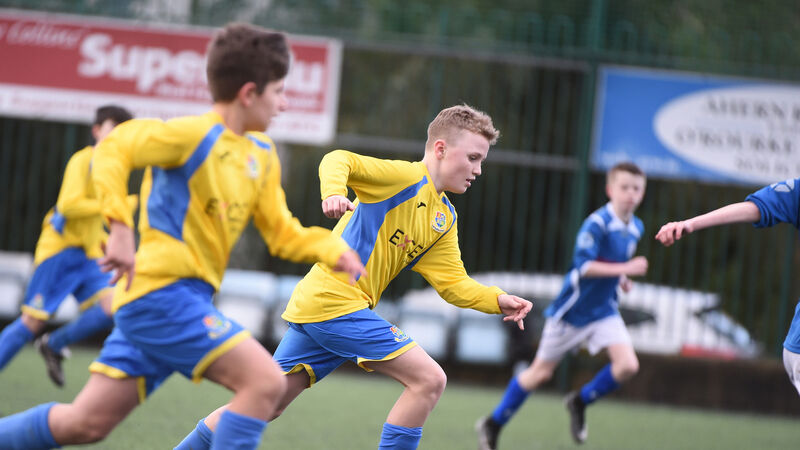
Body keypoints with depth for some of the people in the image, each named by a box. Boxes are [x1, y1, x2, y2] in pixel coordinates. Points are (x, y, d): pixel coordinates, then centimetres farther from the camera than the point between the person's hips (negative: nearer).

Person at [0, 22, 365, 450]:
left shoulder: (262, 155, 15)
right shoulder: (196, 135, -11)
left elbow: (283, 233, 18)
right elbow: (113, 148, -18)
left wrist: (333, 251, 0)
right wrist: (121, 227, -27)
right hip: (160, 290, -9)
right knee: (265, 381, -18)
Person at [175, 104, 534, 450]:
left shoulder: (445, 220, 18)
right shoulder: (406, 177, -8)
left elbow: (453, 282, 12)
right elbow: (338, 160, -19)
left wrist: (498, 300, -3)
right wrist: (334, 193, -39)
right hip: (335, 300, -9)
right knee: (429, 379, -11)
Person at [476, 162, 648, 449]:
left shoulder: (636, 228, 3)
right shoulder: (597, 224, -21)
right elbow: (583, 265, -30)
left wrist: (621, 279, 5)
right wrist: (624, 269, -34)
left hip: (604, 310, 6)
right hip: (572, 310, -6)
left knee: (628, 365, -15)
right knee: (541, 373, 5)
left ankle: (580, 402, 11)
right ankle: (493, 424, 23)